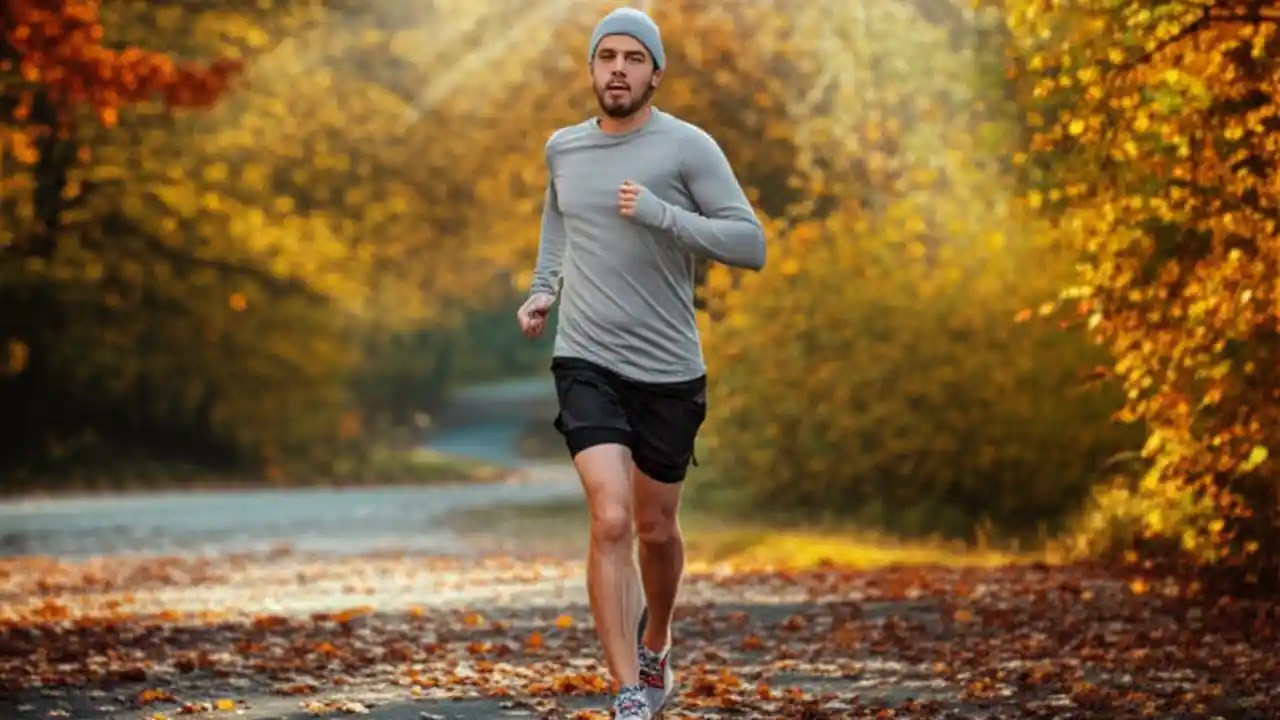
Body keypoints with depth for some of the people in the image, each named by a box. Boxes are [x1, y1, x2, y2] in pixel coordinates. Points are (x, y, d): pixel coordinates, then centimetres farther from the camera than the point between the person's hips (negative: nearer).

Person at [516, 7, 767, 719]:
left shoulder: (689, 147, -7)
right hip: (588, 363, 1)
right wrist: (543, 292, 12)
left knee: (657, 529, 15)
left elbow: (751, 245, -13)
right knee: (611, 522, -16)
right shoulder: (563, 148, 5)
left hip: (670, 369, -1)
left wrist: (660, 214, -23)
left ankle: (656, 645, 45)